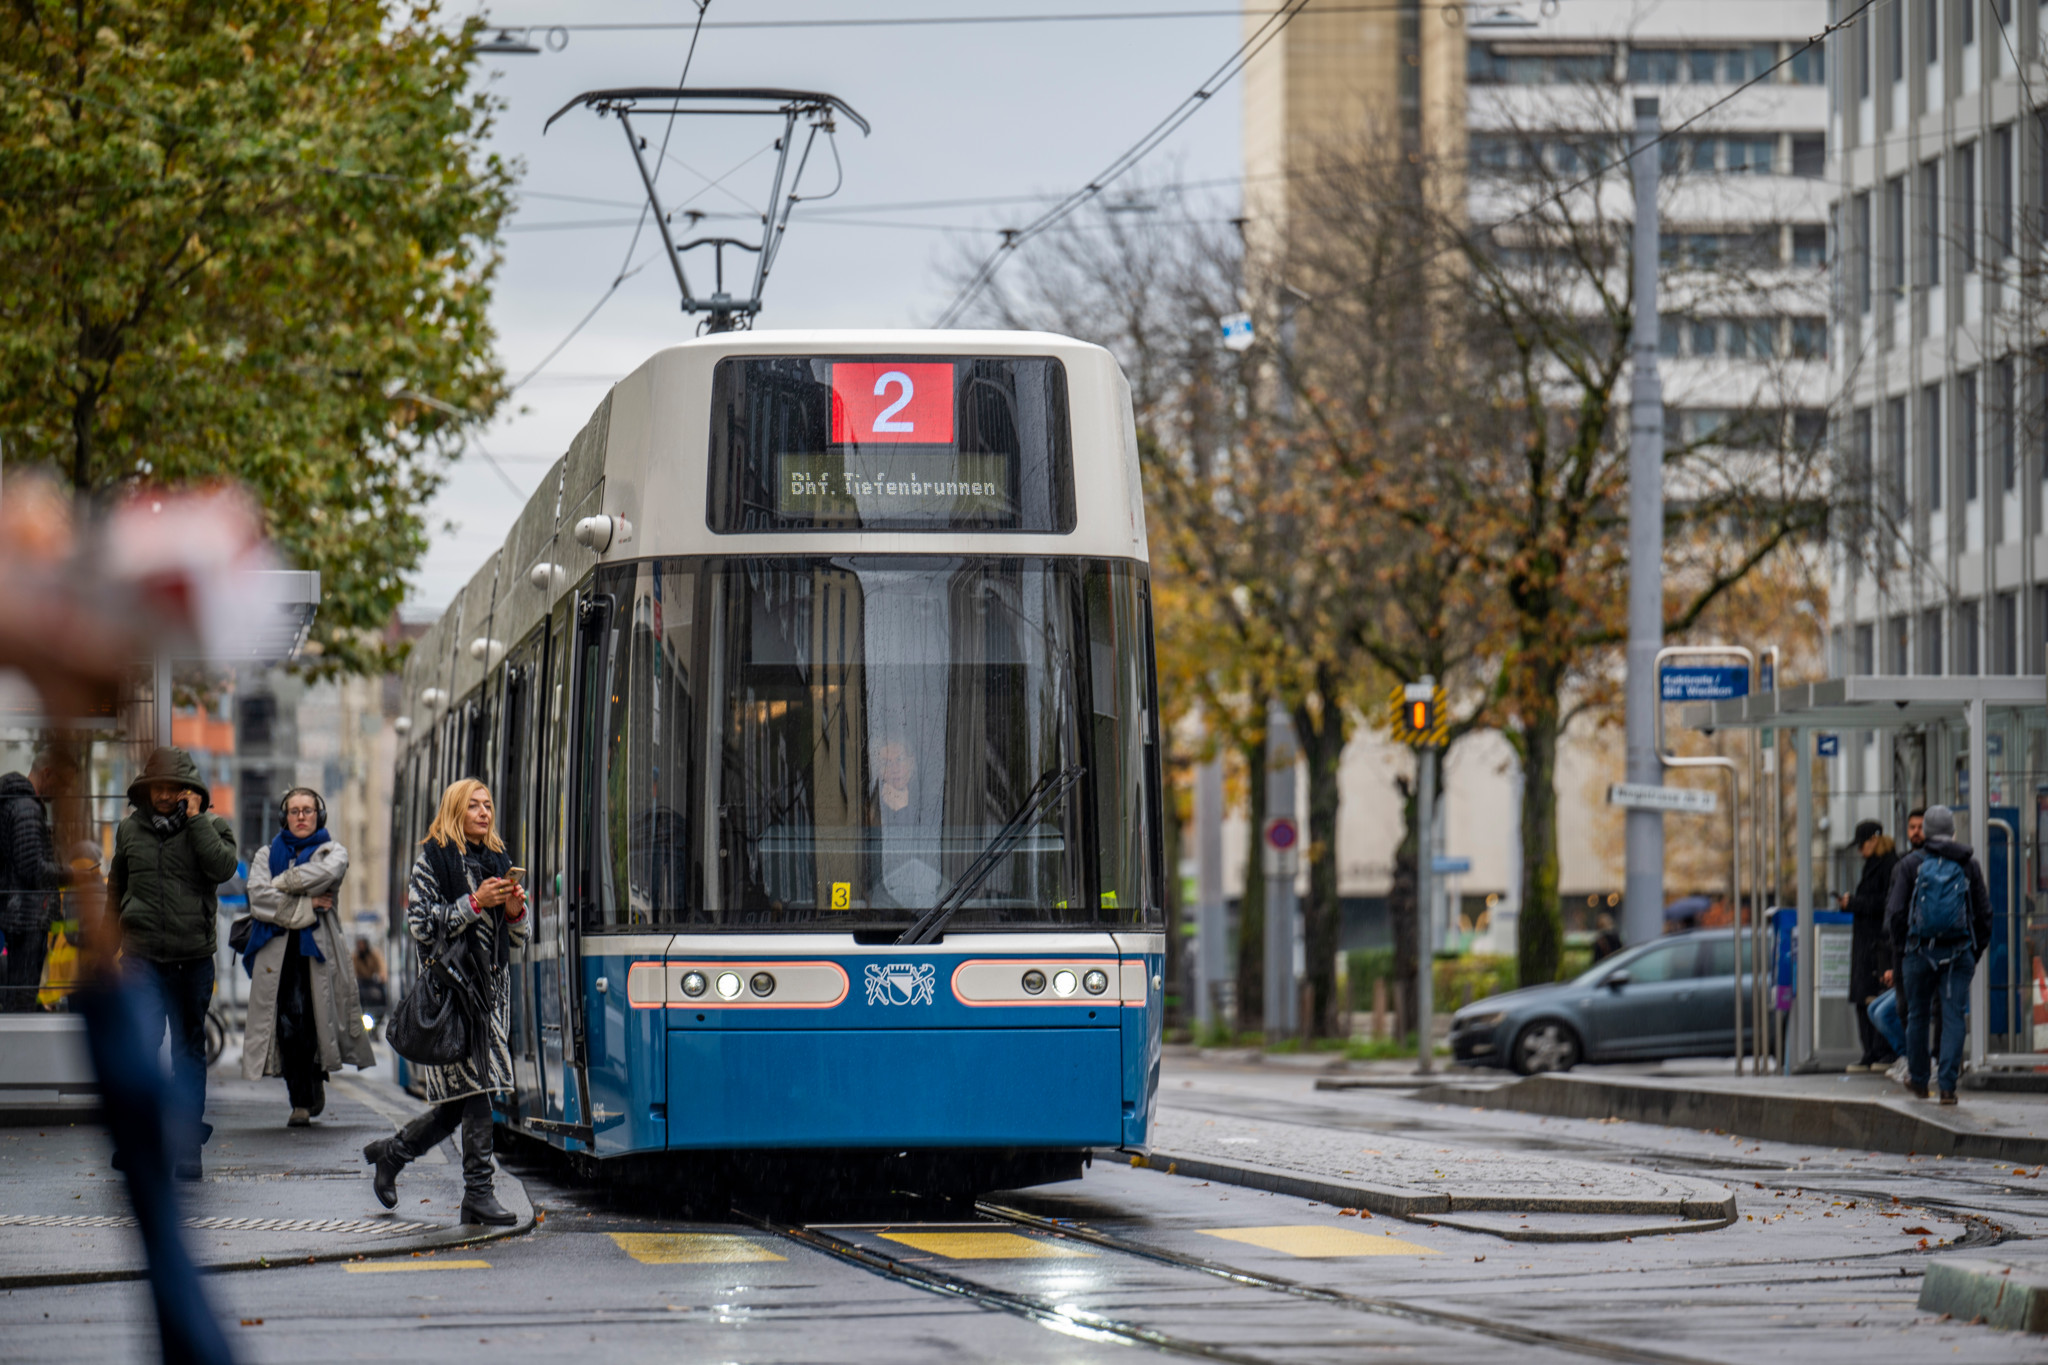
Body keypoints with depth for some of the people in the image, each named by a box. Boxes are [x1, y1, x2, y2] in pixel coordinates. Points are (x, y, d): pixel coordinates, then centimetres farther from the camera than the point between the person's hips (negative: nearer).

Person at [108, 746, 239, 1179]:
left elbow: (222, 868, -18)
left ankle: (187, 1146, 16)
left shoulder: (210, 828, 2)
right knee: (141, 1044, -15)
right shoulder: (131, 830, 8)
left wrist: (195, 819, -14)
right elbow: (116, 887, 20)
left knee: (190, 1050, 9)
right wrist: (117, 938, 19)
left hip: (193, 956, 0)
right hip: (143, 955, 0)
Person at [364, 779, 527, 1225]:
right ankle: (478, 1193, -9)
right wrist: (474, 903, -15)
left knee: (462, 1102, 5)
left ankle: (391, 1153, 25)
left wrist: (514, 911, -1)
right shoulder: (433, 859, -1)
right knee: (472, 1088, -12)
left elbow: (517, 939, 20)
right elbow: (422, 925, -9)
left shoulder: (498, 860, 17)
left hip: (493, 983, 7)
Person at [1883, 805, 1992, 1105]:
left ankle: (1918, 1080, 26)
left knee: (1917, 1015, 14)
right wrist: (1976, 952, 14)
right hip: (1958, 952, 1)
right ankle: (1947, 1085, -6)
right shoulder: (1969, 864, 3)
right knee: (1953, 1017, 1)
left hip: (1919, 951, -1)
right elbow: (1984, 914, 5)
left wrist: (1902, 945, 11)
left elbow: (1896, 912, -4)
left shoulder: (1911, 864, -2)